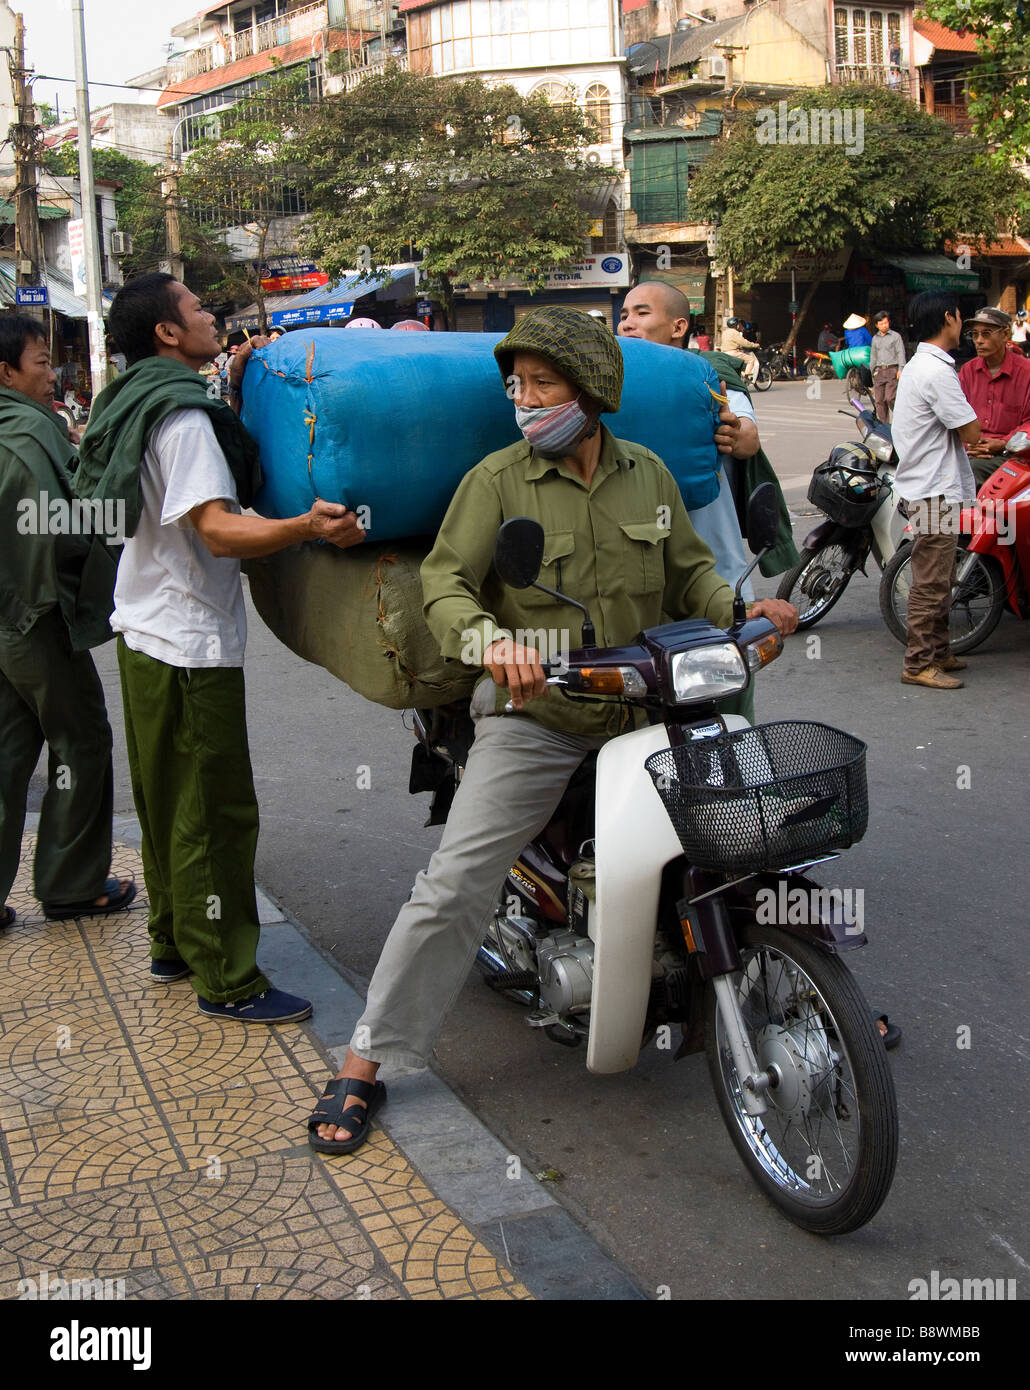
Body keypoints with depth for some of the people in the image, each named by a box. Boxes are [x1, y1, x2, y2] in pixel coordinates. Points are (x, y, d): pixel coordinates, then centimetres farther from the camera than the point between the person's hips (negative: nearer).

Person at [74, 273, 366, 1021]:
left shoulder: (142, 406, 13)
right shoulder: (183, 417, -18)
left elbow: (214, 474, 21)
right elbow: (221, 530, -29)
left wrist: (235, 394, 12)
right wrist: (307, 526, -43)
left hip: (148, 632, 11)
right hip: (192, 644, -11)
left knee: (169, 802, 19)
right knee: (216, 814, -4)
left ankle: (175, 943, 32)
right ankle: (227, 980, 3)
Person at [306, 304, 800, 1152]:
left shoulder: (648, 475, 9)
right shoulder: (498, 479, -3)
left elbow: (689, 570, 16)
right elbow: (445, 582, -11)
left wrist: (739, 607, -5)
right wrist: (488, 640, -31)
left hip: (642, 711, 4)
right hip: (533, 715, -4)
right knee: (453, 887, -12)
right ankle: (363, 1066, -2)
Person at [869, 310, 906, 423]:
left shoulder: (895, 336, 5)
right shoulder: (875, 339, 18)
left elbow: (901, 353, 0)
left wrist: (901, 369, -11)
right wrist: (873, 371, 22)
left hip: (892, 370, -4)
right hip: (879, 371, 5)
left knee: (890, 398, -16)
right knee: (879, 400, -2)